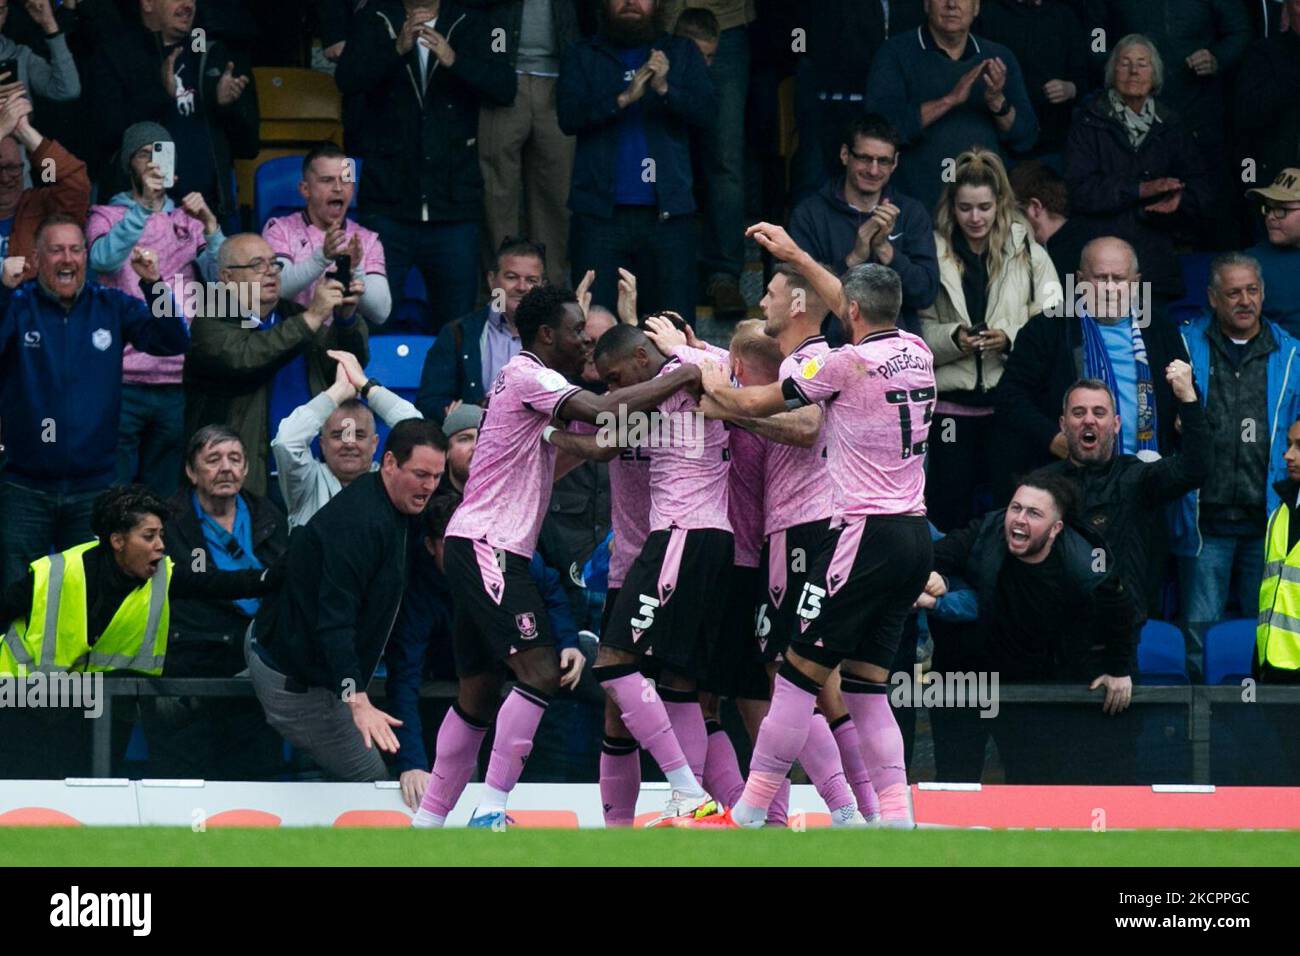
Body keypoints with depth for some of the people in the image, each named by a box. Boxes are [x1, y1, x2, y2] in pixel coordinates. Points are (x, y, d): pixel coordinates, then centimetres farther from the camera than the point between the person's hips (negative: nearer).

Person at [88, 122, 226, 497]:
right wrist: (144, 206, -23)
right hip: (124, 378, -3)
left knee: (165, 495, 6)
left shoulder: (189, 221, 16)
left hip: (177, 381, 3)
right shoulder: (107, 217, 7)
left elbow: (220, 276, 2)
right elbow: (103, 259, -15)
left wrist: (210, 225, -13)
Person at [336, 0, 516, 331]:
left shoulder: (468, 27, 7)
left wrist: (454, 60, -23)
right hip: (389, 206, -1)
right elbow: (347, 80, -11)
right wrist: (398, 48, -26)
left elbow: (505, 89, -6)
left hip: (453, 208, 1)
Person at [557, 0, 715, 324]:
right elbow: (568, 116, -4)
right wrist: (624, 98, -18)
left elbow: (707, 111, -1)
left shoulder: (681, 53, 12)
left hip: (667, 211, 0)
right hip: (601, 210, 0)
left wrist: (665, 89, -19)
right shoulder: (583, 56, 10)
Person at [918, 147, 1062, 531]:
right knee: (948, 509, 3)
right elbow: (922, 333, 3)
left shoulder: (1029, 254, 5)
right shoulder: (935, 255, 6)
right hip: (951, 401, 0)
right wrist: (954, 338, -15)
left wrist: (1010, 339, -15)